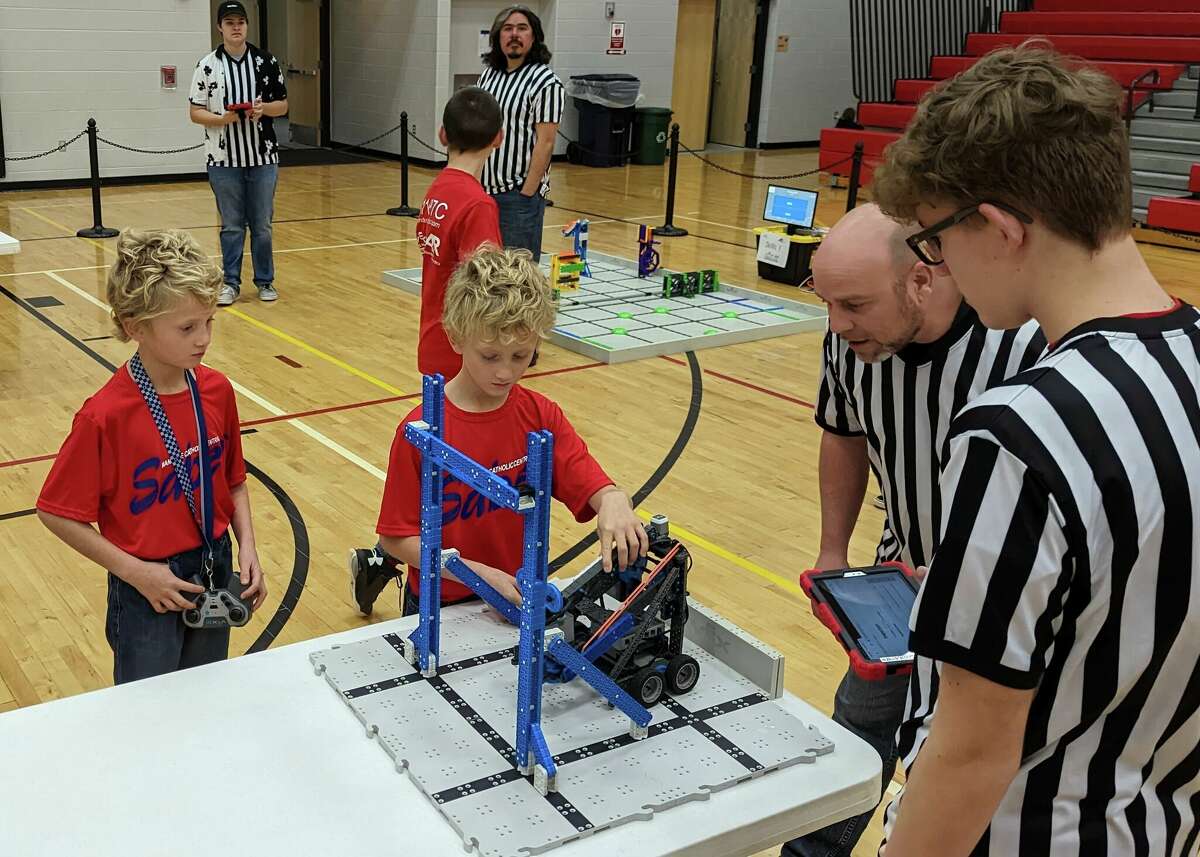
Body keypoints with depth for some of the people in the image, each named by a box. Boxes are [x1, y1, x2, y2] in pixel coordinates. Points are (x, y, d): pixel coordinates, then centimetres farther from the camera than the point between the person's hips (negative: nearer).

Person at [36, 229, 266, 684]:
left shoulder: (217, 391, -6)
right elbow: (56, 513, -13)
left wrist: (247, 546, -8)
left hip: (215, 574, 4)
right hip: (148, 589, -4)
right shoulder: (106, 415, -21)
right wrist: (134, 571, -16)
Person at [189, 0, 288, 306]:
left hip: (263, 158, 1)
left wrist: (264, 109, -13)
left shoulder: (266, 62, 3)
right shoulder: (207, 66, 0)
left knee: (262, 225, 8)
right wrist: (223, 119, -17)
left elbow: (282, 104, 8)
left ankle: (265, 281, 20)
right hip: (224, 160, -1)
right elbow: (196, 112, 1)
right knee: (231, 226, 6)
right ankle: (231, 283, 16)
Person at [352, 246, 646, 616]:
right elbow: (396, 537, -14)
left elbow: (597, 489, -14)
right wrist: (478, 571, -24)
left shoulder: (542, 416, -7)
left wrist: (614, 502, -37)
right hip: (441, 603, -3)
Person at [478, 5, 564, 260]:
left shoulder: (546, 82, -10)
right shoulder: (488, 75, 11)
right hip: (484, 190, 7)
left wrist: (527, 195, -17)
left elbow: (545, 143, -15)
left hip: (519, 194, -7)